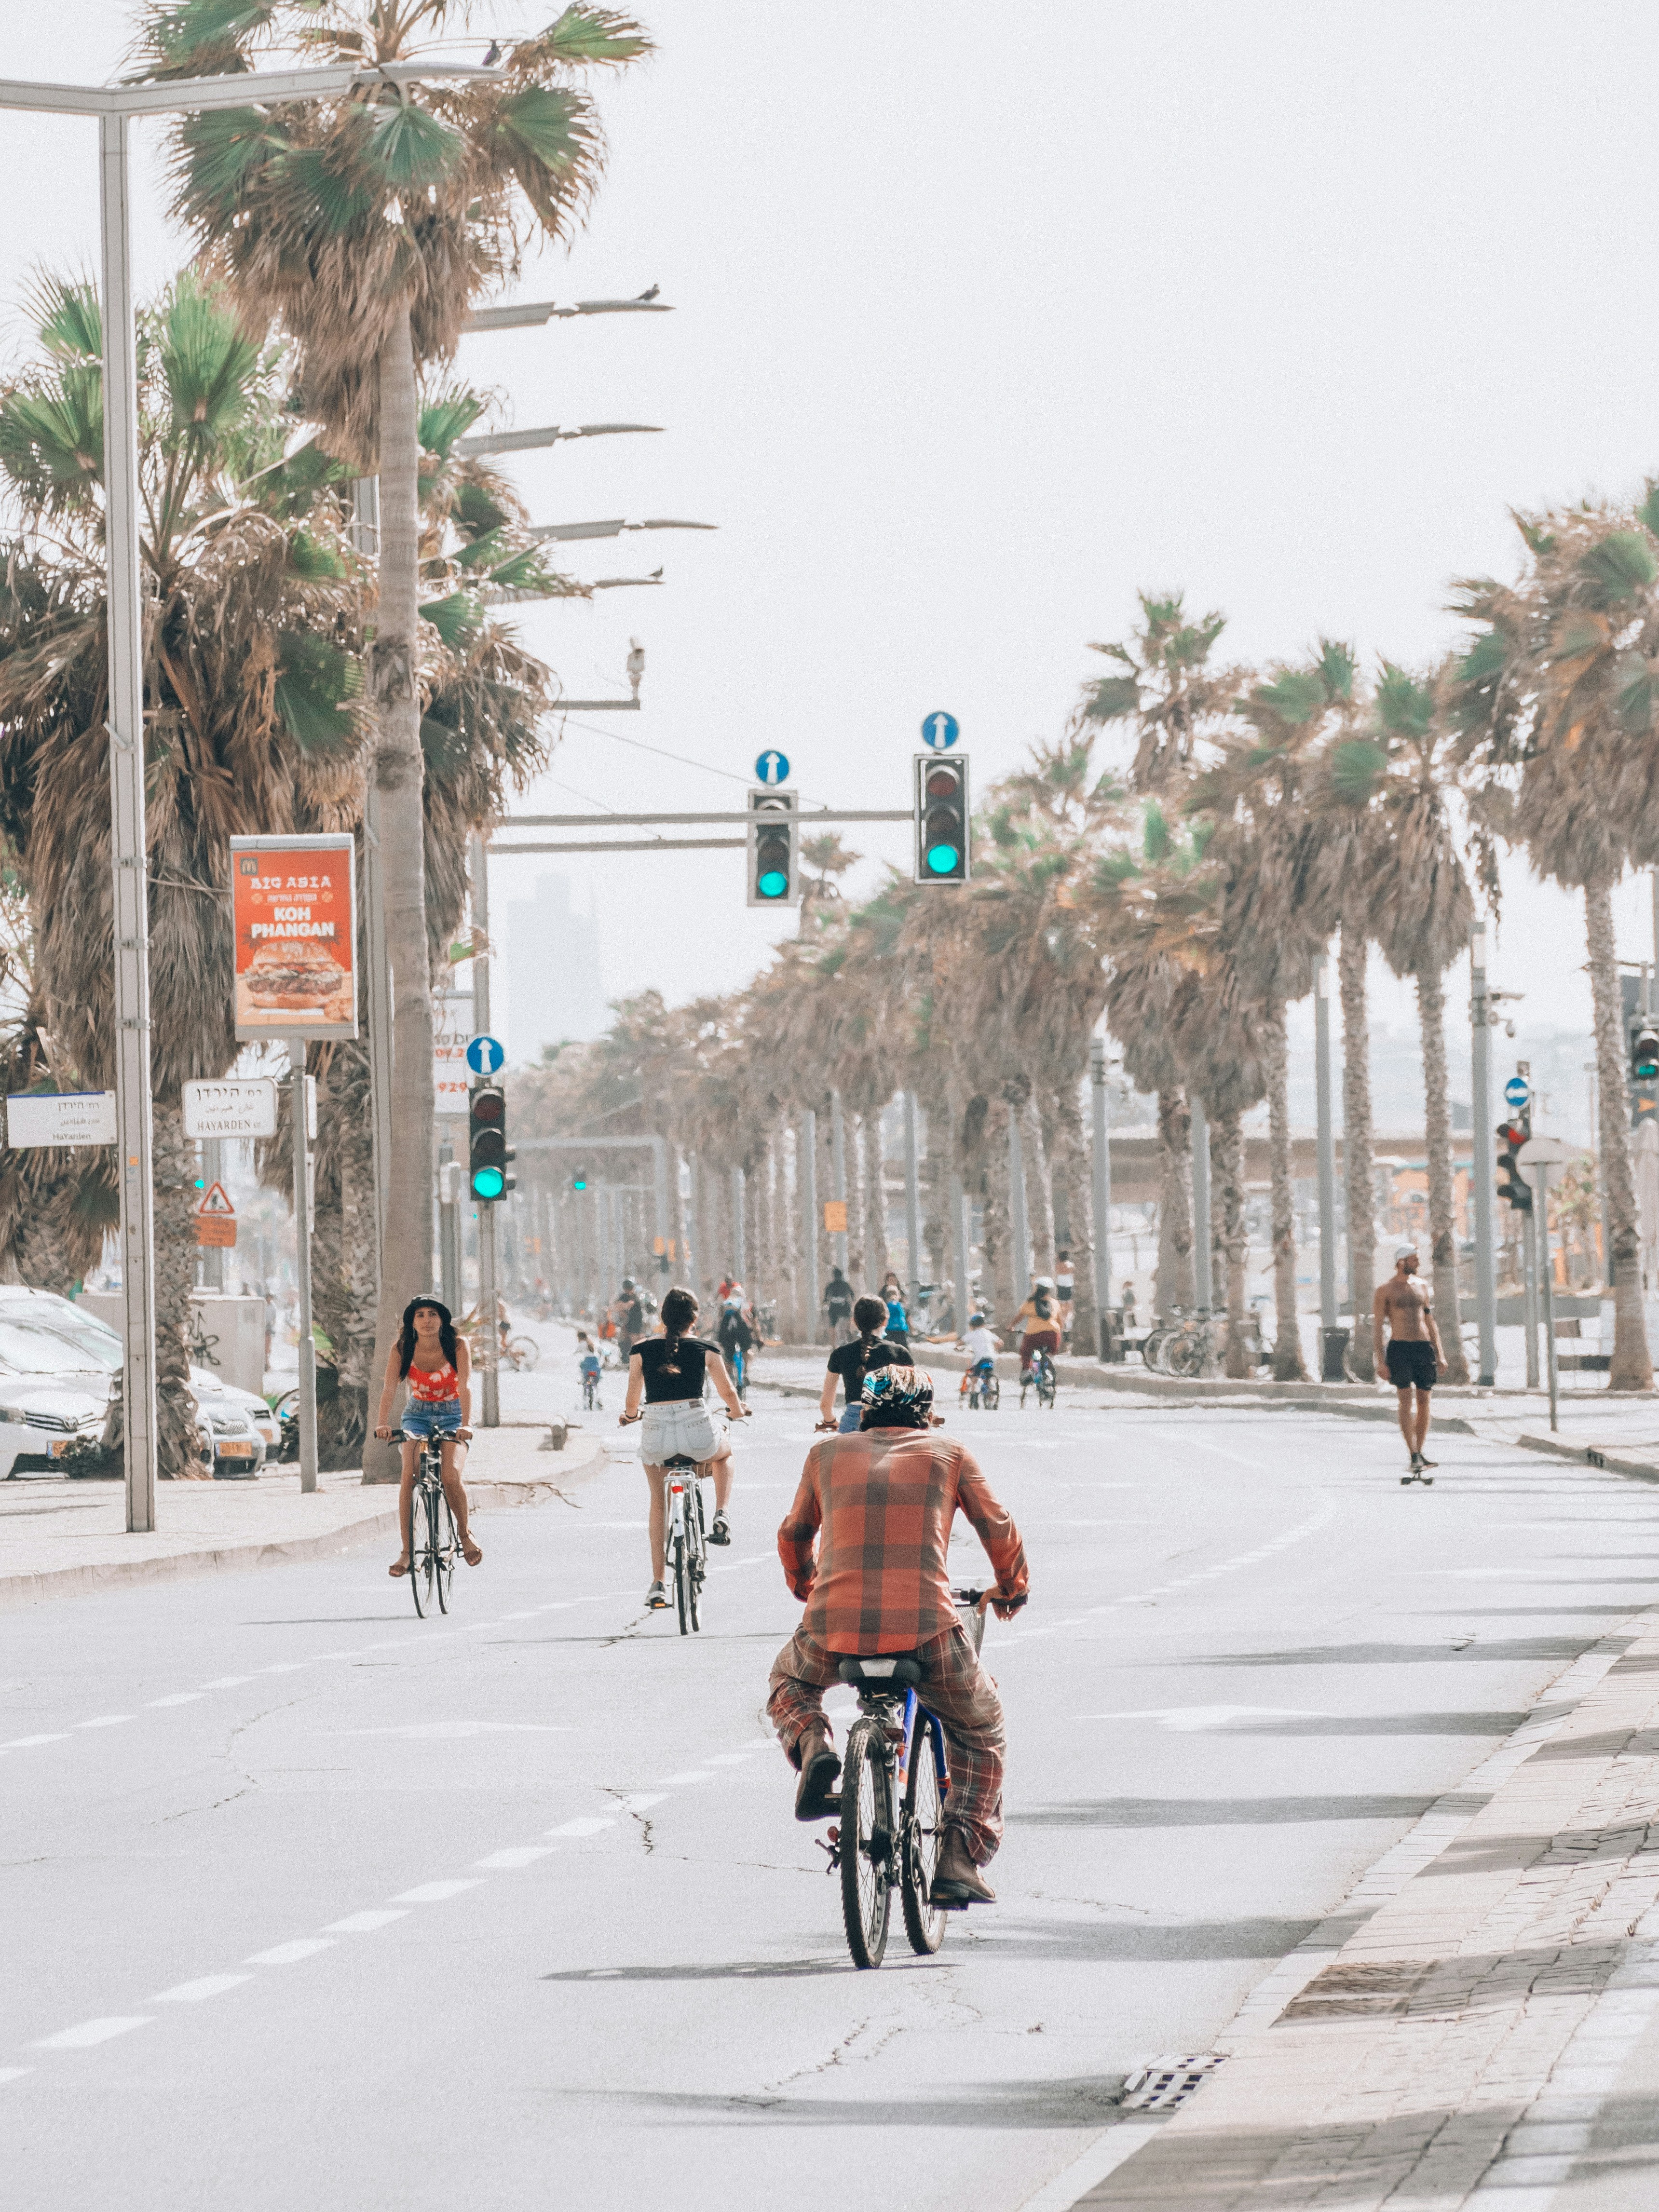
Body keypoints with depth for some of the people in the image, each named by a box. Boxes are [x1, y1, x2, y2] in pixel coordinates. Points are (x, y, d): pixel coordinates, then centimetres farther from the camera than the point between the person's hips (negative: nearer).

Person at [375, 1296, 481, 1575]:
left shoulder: (457, 1345, -15)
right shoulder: (402, 1349, -12)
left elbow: (465, 1386, -26)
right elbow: (389, 1387, -22)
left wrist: (466, 1424, -42)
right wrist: (382, 1423, -39)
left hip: (451, 1416, -1)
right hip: (417, 1415, 1)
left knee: (451, 1478, -24)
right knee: (409, 1476, -23)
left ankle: (464, 1533, 5)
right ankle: (406, 1550, -18)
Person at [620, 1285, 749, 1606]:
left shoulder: (642, 1351, 6)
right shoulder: (706, 1350, 5)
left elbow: (632, 1403, 15)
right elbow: (729, 1393, 15)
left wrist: (630, 1415, 40)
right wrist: (738, 1412, 39)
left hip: (656, 1435, 1)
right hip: (698, 1430, -1)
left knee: (659, 1502, 24)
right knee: (724, 1453, 37)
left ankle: (658, 1584, 21)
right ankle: (721, 1519, 18)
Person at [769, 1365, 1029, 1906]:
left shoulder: (827, 1454, 19)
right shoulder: (948, 1454, 15)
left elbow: (794, 1536, 33)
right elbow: (1000, 1533, 23)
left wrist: (807, 1589, 54)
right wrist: (1011, 1589, 44)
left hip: (834, 1629, 1)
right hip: (927, 1628, -1)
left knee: (789, 1680, 36)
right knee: (980, 1730, 26)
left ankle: (812, 1747, 3)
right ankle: (960, 1860, 12)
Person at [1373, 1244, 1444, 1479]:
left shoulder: (1422, 1287, 15)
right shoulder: (1385, 1290, 0)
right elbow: (1377, 1327, -2)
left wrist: (1439, 1354, 14)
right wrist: (1379, 1360, -10)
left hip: (1424, 1347, 5)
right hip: (1400, 1347, -5)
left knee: (1423, 1400, 4)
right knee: (1407, 1398, -13)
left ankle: (1419, 1454, 13)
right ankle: (1414, 1457, -17)